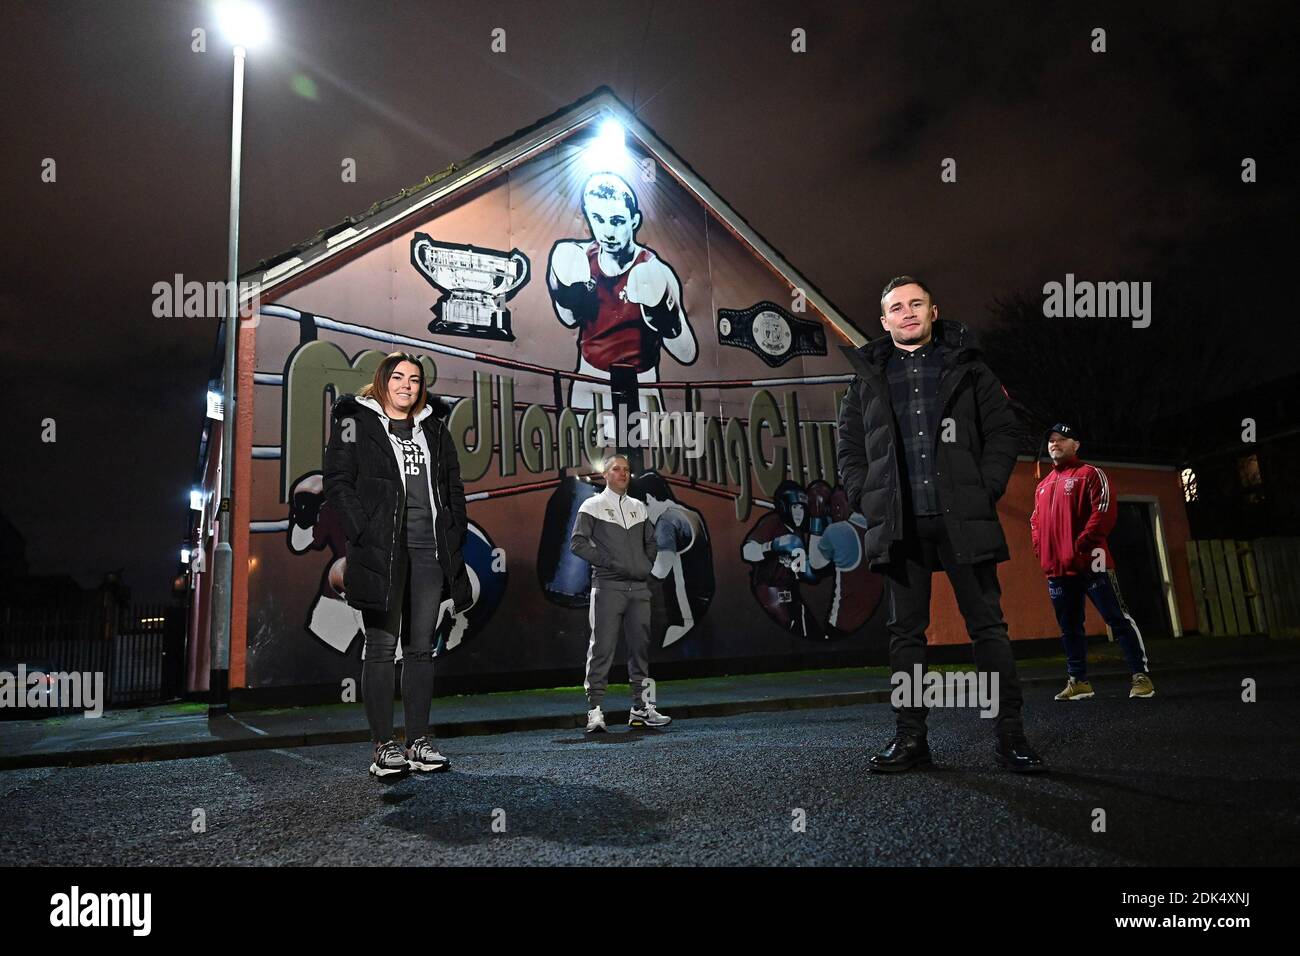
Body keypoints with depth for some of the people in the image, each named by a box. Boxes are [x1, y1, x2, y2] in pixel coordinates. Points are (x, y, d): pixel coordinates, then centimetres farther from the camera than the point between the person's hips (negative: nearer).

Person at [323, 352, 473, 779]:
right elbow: (338, 483, -3)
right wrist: (364, 534, -12)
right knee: (381, 648, -1)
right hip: (381, 549, -4)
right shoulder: (355, 423, 5)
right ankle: (384, 746, 6)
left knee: (421, 648, 8)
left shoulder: (434, 427, 18)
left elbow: (453, 486, 18)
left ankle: (419, 741, 15)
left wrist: (454, 535, 7)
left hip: (429, 550, 4)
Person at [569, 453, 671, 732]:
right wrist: (607, 561, -13)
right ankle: (595, 711, -2)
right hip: (608, 586, -5)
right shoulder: (593, 506, 3)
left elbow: (651, 543, 26)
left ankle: (641, 709, 17)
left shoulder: (639, 507, 19)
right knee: (602, 649, -6)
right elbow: (577, 542, -6)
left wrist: (647, 566, 10)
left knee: (641, 648, 8)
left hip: (639, 587, 5)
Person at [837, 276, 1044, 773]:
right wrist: (867, 500, 0)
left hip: (962, 518, -1)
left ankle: (1010, 734, 7)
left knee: (988, 625, 0)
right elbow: (849, 449, 14)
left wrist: (985, 491, -4)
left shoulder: (966, 367, 12)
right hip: (899, 524, 1)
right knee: (906, 631, 5)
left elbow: (1002, 433, 8)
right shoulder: (867, 377, 15)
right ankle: (910, 736, 11)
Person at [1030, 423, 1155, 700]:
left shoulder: (1090, 474, 2)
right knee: (1070, 627, 9)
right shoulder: (1042, 486, 21)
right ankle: (1078, 681, 15)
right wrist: (1041, 550, 5)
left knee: (1118, 618, -5)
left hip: (1090, 563, -6)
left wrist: (1080, 546, -17)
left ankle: (1140, 675, 0)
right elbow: (1036, 523, 23)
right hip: (1056, 569, 6)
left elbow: (1104, 512, -10)